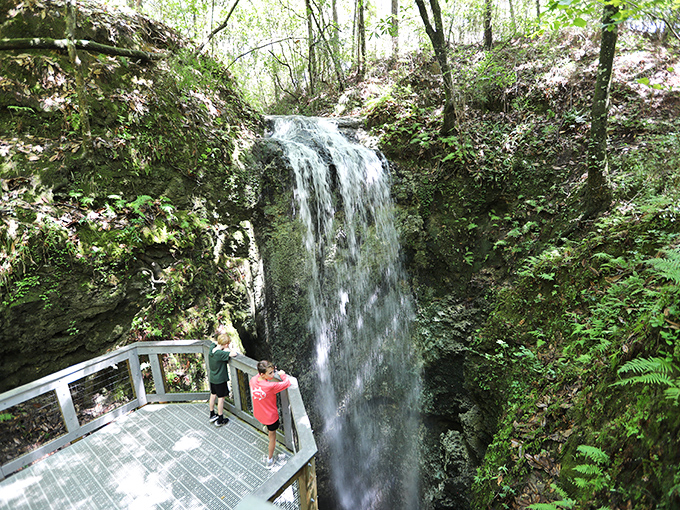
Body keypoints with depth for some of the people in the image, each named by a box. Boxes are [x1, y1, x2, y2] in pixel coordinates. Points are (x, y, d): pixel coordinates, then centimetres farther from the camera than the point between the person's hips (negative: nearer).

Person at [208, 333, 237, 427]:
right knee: (221, 398, 7)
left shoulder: (212, 350, -8)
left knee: (213, 395, 22)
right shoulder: (220, 354, -31)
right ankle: (220, 420, 19)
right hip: (220, 380, -8)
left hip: (212, 379, 8)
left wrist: (224, 350, -2)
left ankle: (212, 415, 39)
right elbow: (234, 354, -36)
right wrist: (230, 351, -15)